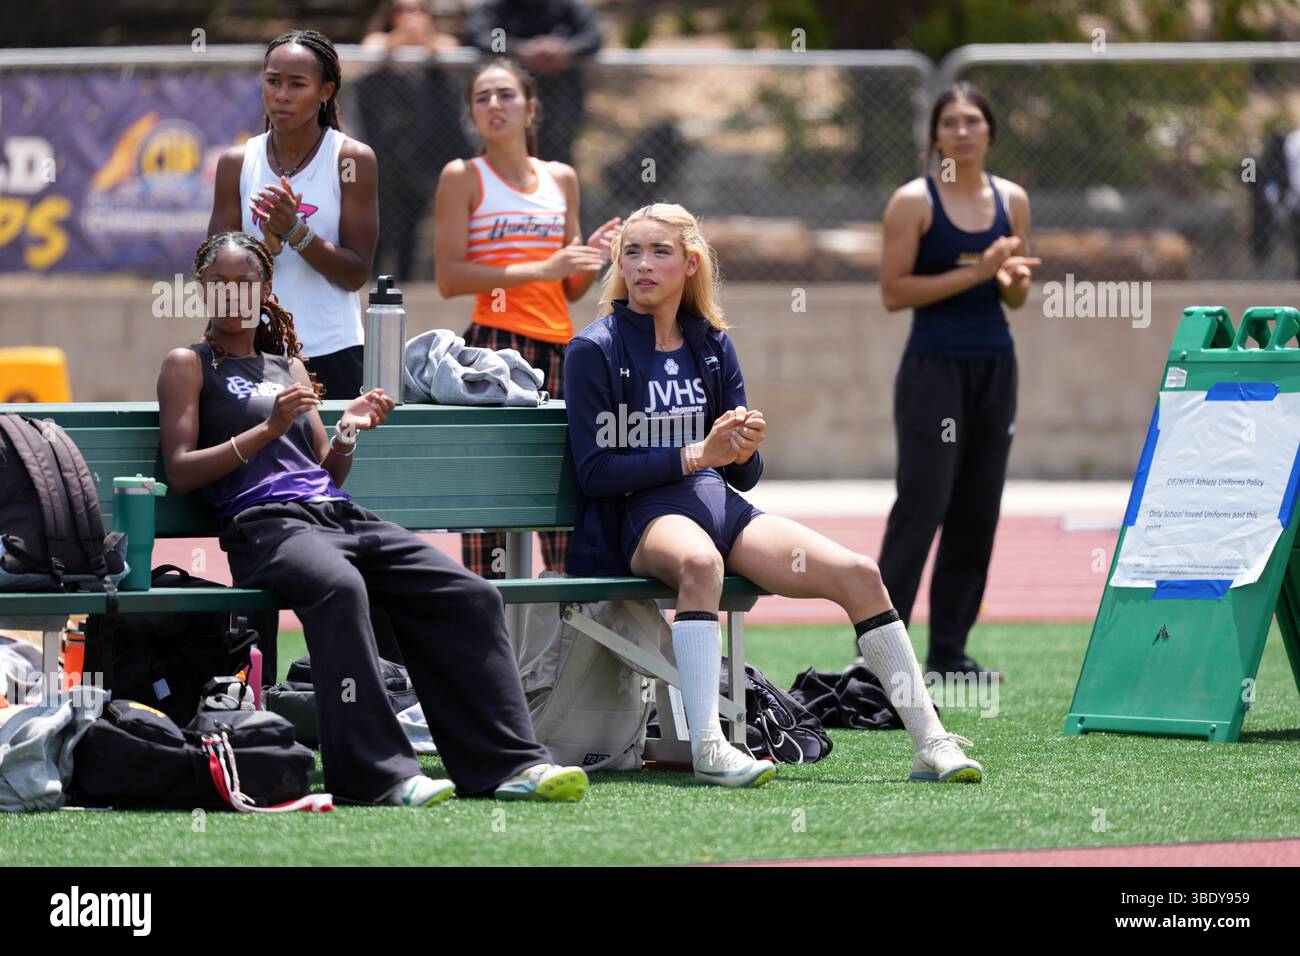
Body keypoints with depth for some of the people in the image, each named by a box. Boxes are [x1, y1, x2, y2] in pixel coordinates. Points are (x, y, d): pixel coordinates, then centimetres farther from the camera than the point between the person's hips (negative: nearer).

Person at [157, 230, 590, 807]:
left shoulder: (288, 364, 29)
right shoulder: (189, 365, 14)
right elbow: (180, 472, 0)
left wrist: (347, 432, 6)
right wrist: (269, 428, -8)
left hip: (339, 516, 6)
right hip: (265, 525, -6)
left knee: (470, 596, -15)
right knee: (339, 587, -41)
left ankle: (508, 763, -17)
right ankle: (373, 774, -42)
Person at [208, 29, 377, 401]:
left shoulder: (352, 159, -3)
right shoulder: (236, 164, 5)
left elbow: (357, 273, -8)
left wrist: (296, 231, -20)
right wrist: (267, 246, -16)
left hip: (330, 354, -2)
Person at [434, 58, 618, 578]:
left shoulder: (562, 179, 16)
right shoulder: (462, 178, 1)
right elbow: (449, 278, -10)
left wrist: (591, 258, -1)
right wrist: (541, 268, -15)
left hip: (557, 346, 5)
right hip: (494, 346, -5)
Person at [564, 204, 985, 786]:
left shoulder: (712, 346, 15)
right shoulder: (596, 350, -1)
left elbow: (744, 476, 16)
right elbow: (594, 471, -9)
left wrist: (743, 453, -9)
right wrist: (698, 454, -15)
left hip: (718, 503, 6)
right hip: (636, 517, -6)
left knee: (857, 573, -14)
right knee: (700, 561, -42)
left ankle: (931, 744, -11)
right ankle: (706, 746, -50)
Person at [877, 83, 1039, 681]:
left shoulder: (1012, 200, 9)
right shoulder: (913, 201, -6)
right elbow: (893, 293, -13)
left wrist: (1014, 280, -7)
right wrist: (974, 272, -19)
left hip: (994, 367, 6)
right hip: (935, 368, -6)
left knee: (977, 512, 4)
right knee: (922, 506, -10)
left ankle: (948, 649, 9)